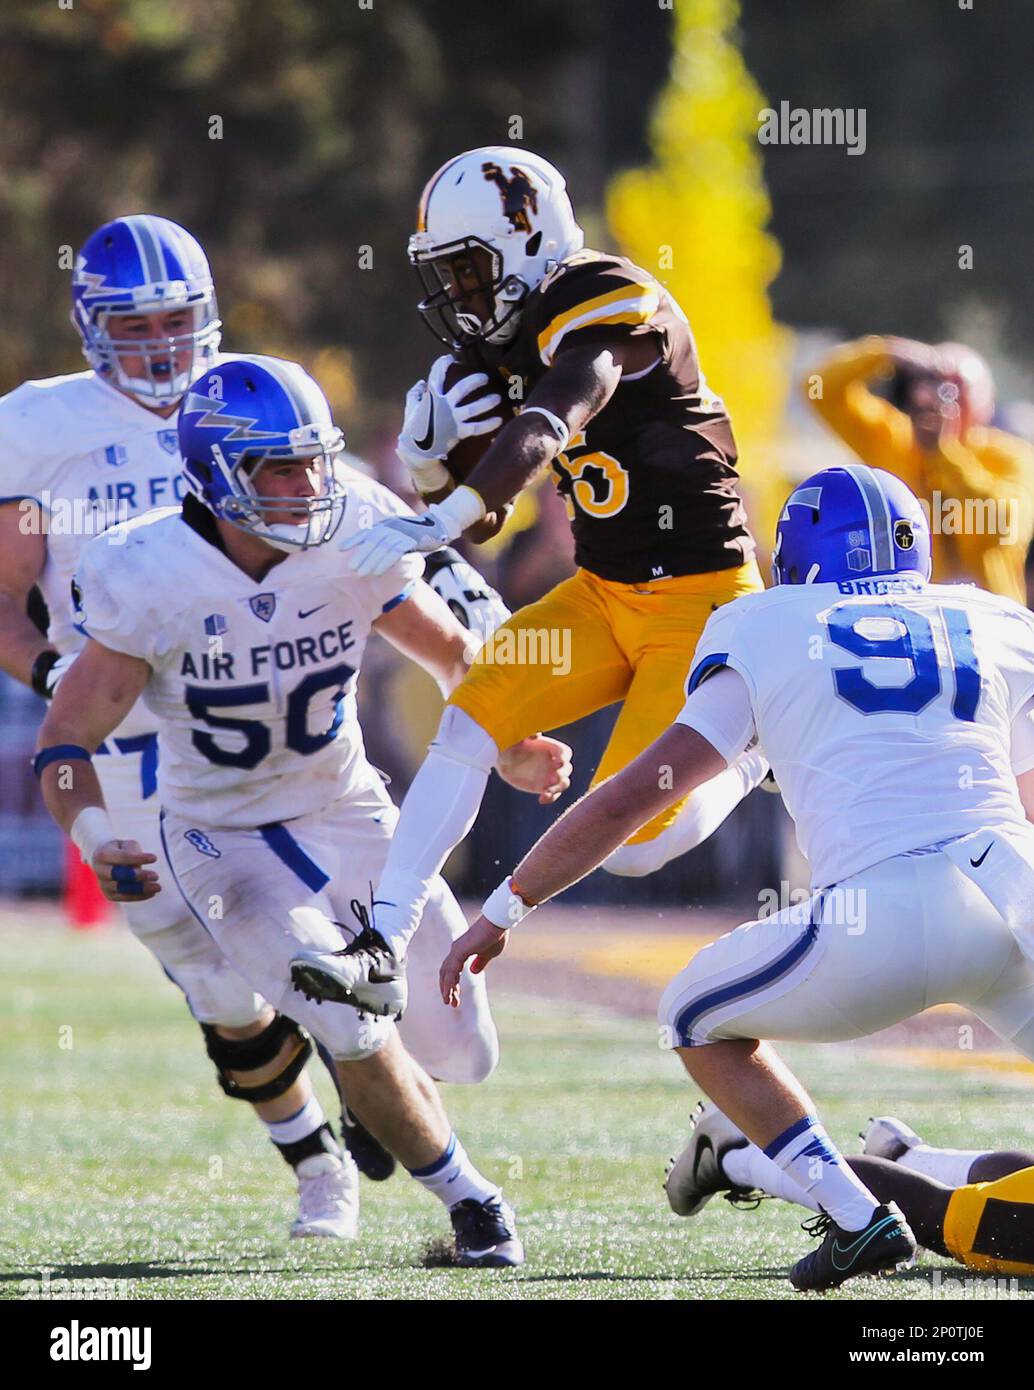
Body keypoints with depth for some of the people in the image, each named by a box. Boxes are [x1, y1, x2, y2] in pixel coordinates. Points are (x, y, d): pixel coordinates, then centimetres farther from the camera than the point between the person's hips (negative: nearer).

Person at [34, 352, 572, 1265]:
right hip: (226, 841, -4)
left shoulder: (355, 547, -15)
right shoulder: (148, 581, -23)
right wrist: (97, 840, -35)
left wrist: (509, 747, -15)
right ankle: (469, 1204, 3)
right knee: (360, 1037, -22)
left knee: (462, 1054, 5)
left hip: (350, 815, 4)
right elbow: (67, 742, -17)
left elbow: (454, 653, 2)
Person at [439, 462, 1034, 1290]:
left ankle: (856, 1218, 9)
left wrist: (504, 910, 21)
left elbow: (637, 795, 13)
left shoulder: (770, 638, 15)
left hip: (879, 925, -2)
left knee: (700, 1020, 23)